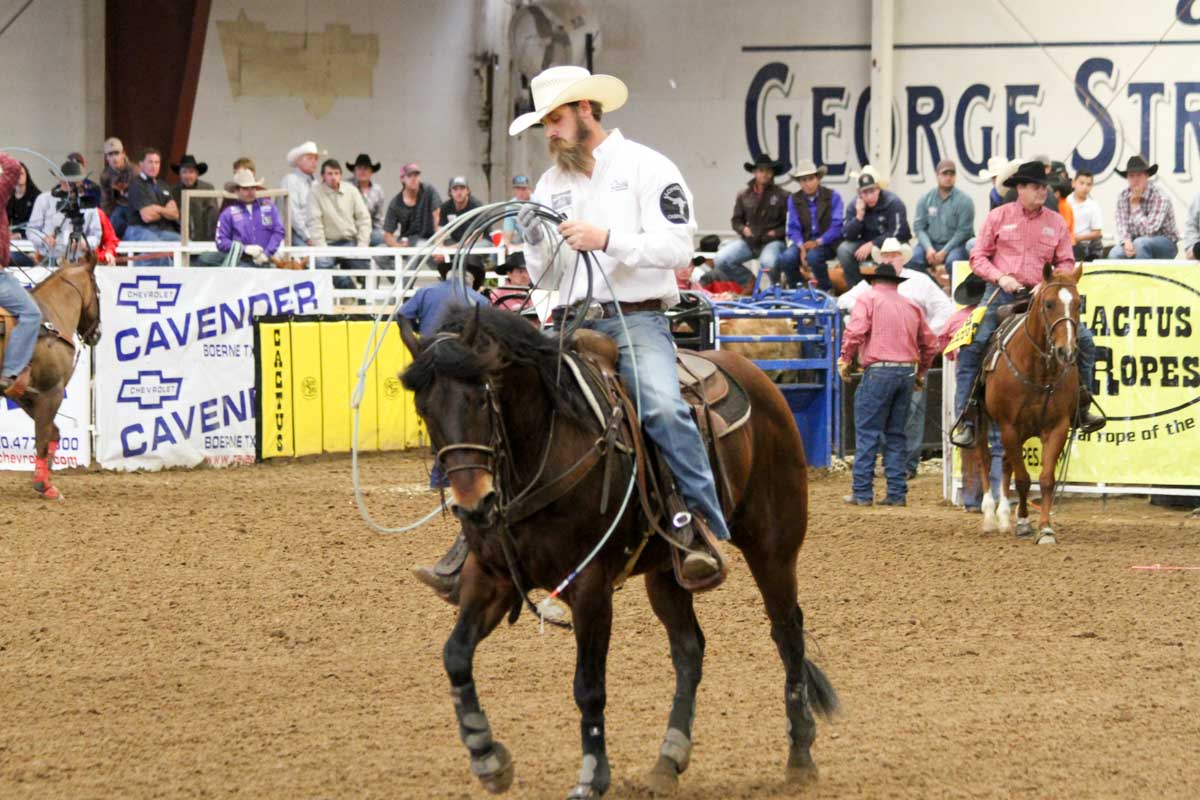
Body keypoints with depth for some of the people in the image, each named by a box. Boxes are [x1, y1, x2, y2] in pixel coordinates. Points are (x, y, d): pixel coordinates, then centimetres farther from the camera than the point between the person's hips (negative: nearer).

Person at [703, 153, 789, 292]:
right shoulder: (744, 196, 7)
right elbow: (736, 220, 16)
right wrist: (743, 229, -5)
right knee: (720, 260, -17)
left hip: (772, 241, -4)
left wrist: (776, 232, -16)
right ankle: (748, 280, 9)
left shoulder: (781, 196, -2)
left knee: (768, 262, -38)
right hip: (749, 241, 4)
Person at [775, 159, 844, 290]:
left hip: (827, 243, -3)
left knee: (813, 256, -36)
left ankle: (826, 290, -11)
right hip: (804, 242, 3)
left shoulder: (833, 197, -3)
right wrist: (801, 247, -17)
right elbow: (793, 228, 2)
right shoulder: (794, 199, 7)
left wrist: (818, 242, -21)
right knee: (786, 258, -27)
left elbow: (837, 226, -9)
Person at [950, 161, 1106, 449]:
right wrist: (1000, 277, -13)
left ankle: (1082, 408, 4)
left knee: (1083, 339, -10)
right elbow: (978, 257, 4)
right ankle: (965, 419, -14)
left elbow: (1066, 262, 10)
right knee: (971, 347, -20)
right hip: (1002, 294, -2)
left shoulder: (1056, 222, 7)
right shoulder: (998, 217, 3)